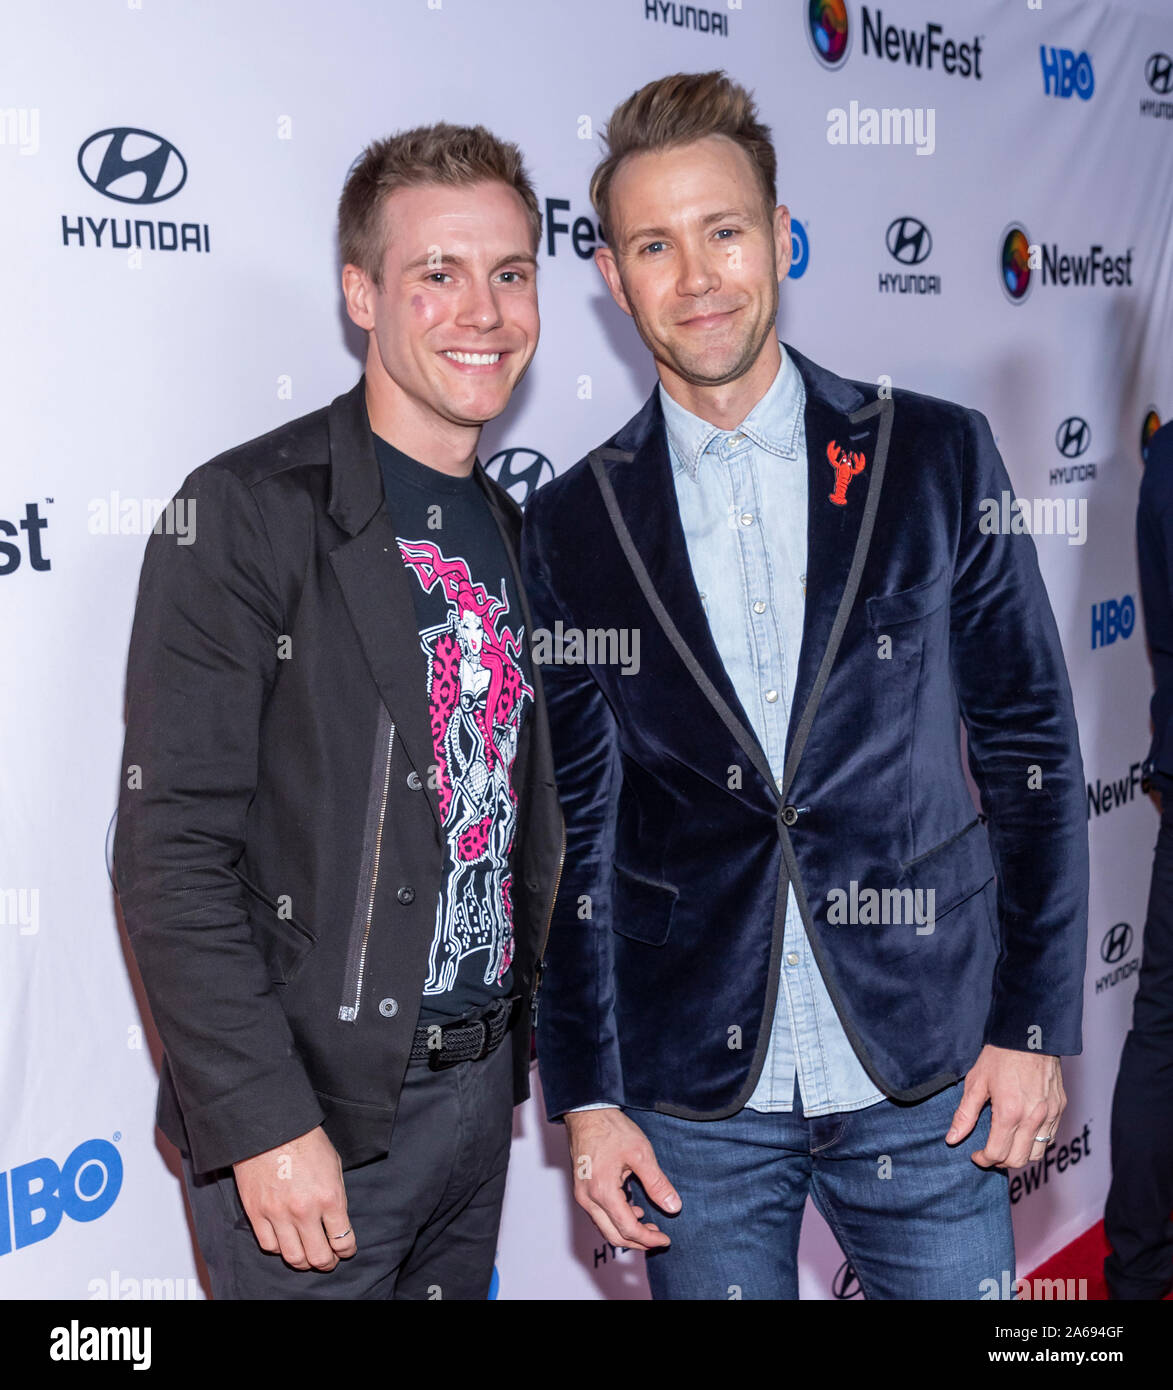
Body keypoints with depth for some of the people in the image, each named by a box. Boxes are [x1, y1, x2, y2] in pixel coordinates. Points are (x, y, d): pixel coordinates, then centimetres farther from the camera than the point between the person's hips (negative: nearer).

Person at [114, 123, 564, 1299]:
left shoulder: (512, 531, 9)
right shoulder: (248, 513, -13)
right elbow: (172, 849, -17)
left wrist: (513, 1045, 14)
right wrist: (263, 1119, -20)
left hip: (477, 1087, 6)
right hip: (311, 1114, -6)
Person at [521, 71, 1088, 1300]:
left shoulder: (938, 457, -1)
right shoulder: (571, 526, 0)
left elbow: (1030, 746, 2)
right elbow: (570, 828, 3)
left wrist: (1032, 1025, -2)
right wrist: (584, 1096, 1)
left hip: (926, 1072, 0)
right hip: (692, 1092, 1)